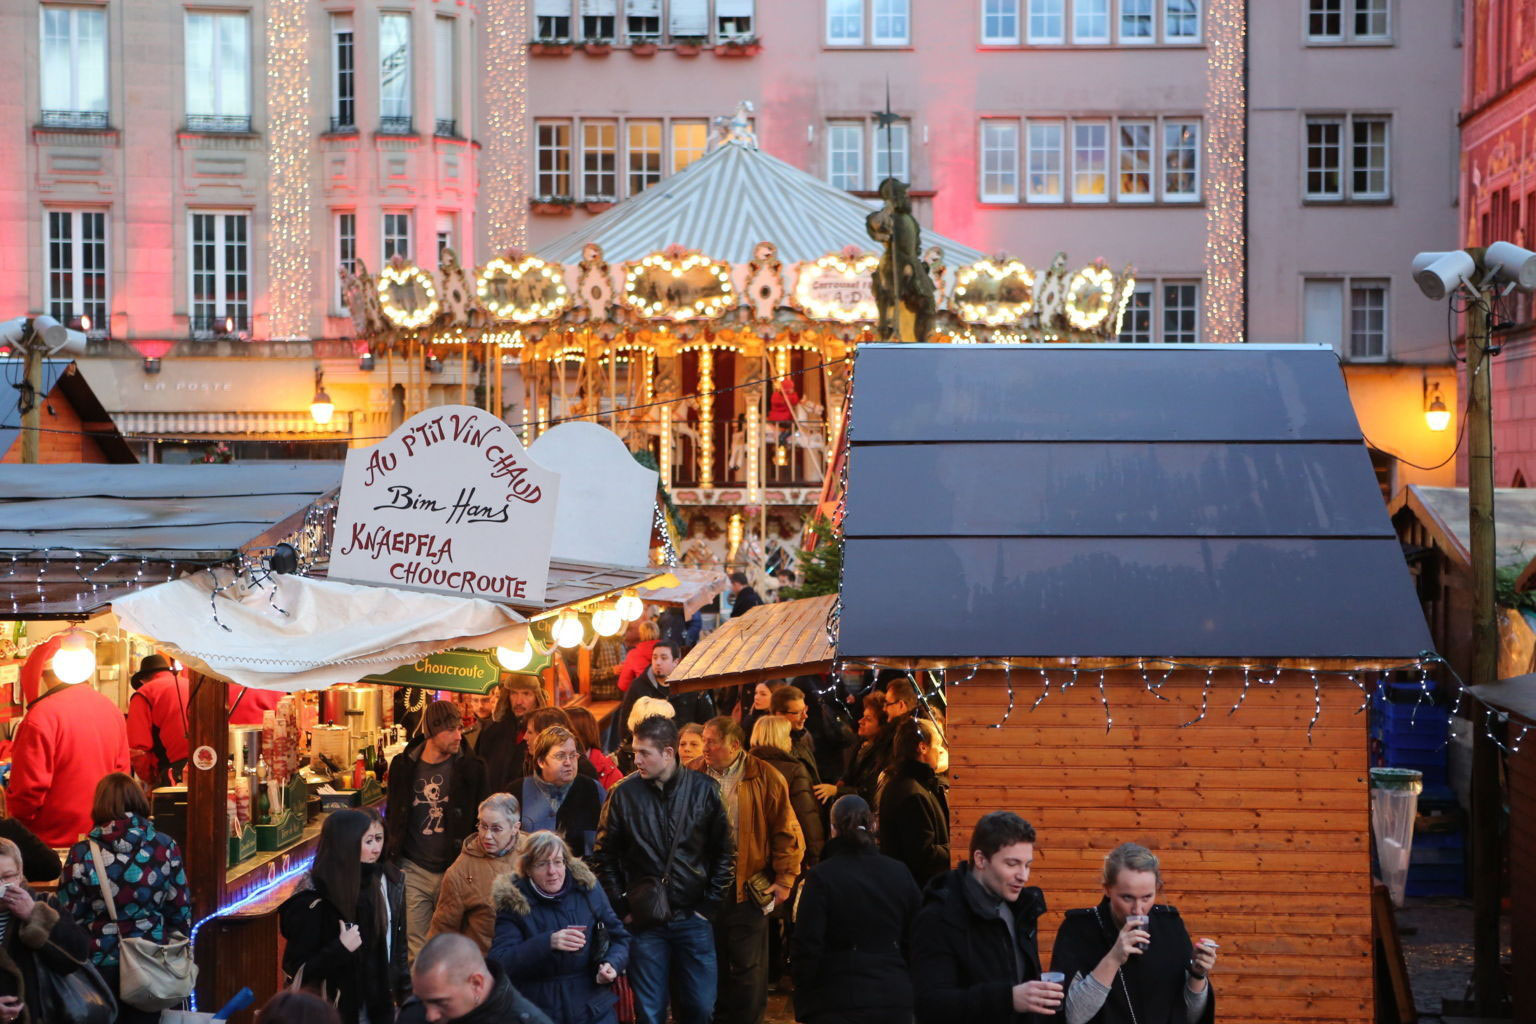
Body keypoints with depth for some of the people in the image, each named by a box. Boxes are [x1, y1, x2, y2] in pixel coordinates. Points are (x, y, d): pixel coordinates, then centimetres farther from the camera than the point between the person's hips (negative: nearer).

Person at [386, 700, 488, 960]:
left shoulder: (470, 768, -2)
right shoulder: (404, 766, 2)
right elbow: (392, 818, 13)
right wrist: (390, 859, 9)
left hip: (454, 870, -1)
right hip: (414, 871, 1)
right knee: (416, 950, 2)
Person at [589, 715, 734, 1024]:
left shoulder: (704, 789, -3)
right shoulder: (624, 794, -4)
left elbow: (724, 852, 4)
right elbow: (604, 856, 3)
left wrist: (709, 905, 1)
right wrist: (622, 907, -1)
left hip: (693, 919, 1)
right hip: (645, 921, -1)